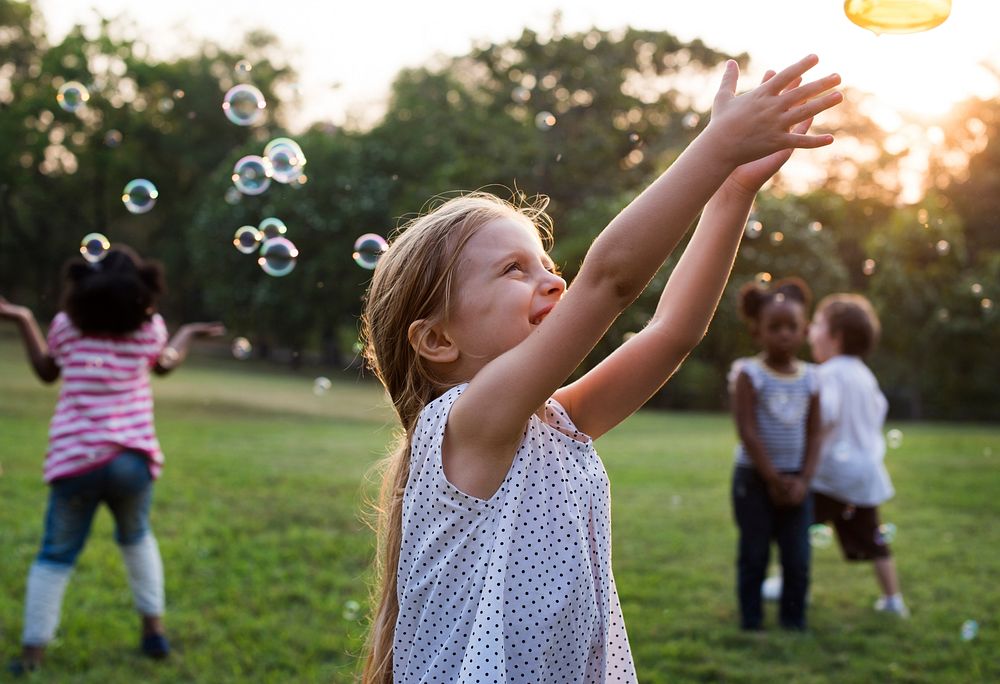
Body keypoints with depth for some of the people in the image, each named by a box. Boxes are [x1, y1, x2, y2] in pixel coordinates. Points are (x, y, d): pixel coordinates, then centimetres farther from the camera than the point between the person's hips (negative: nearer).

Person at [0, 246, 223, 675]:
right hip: (133, 459, 1)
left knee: (56, 555, 13)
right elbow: (164, 364, 21)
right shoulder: (150, 328, -2)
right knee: (136, 537, 27)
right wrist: (187, 335, 38)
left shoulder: (66, 326, -1)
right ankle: (154, 628, 27)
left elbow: (46, 371, 18)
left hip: (76, 462, -1)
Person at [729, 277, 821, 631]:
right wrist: (773, 479, -15)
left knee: (797, 558, 3)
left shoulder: (809, 378, 3)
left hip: (795, 480, 3)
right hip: (754, 478, -3)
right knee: (754, 556, 4)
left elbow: (813, 433, 4)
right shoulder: (749, 374, -10)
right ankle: (751, 622, 14)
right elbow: (748, 431, -14)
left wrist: (803, 480, -7)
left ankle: (793, 622, 16)